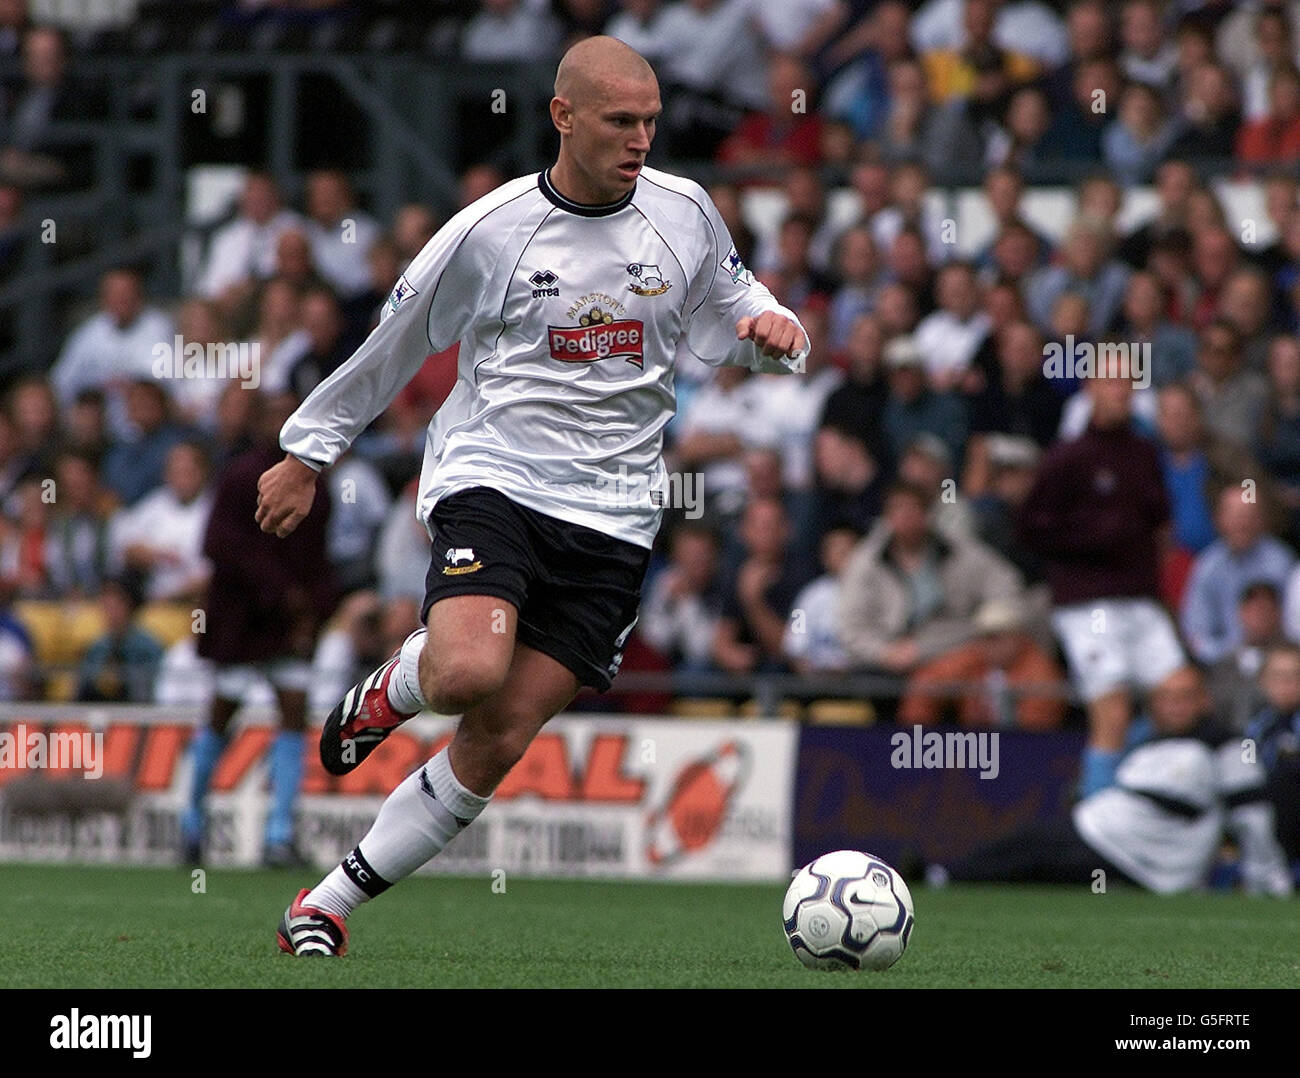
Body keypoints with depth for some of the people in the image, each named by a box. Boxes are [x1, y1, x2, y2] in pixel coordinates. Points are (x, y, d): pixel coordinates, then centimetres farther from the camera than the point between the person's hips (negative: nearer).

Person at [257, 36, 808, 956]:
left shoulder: (685, 213, 5)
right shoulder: (490, 230, -4)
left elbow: (726, 308, 24)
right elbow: (390, 348, 9)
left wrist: (771, 326, 0)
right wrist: (308, 452, 17)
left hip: (610, 516, 3)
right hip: (490, 480, -3)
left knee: (499, 742, -6)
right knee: (468, 673, -31)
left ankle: (329, 906, 5)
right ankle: (389, 692, 7)